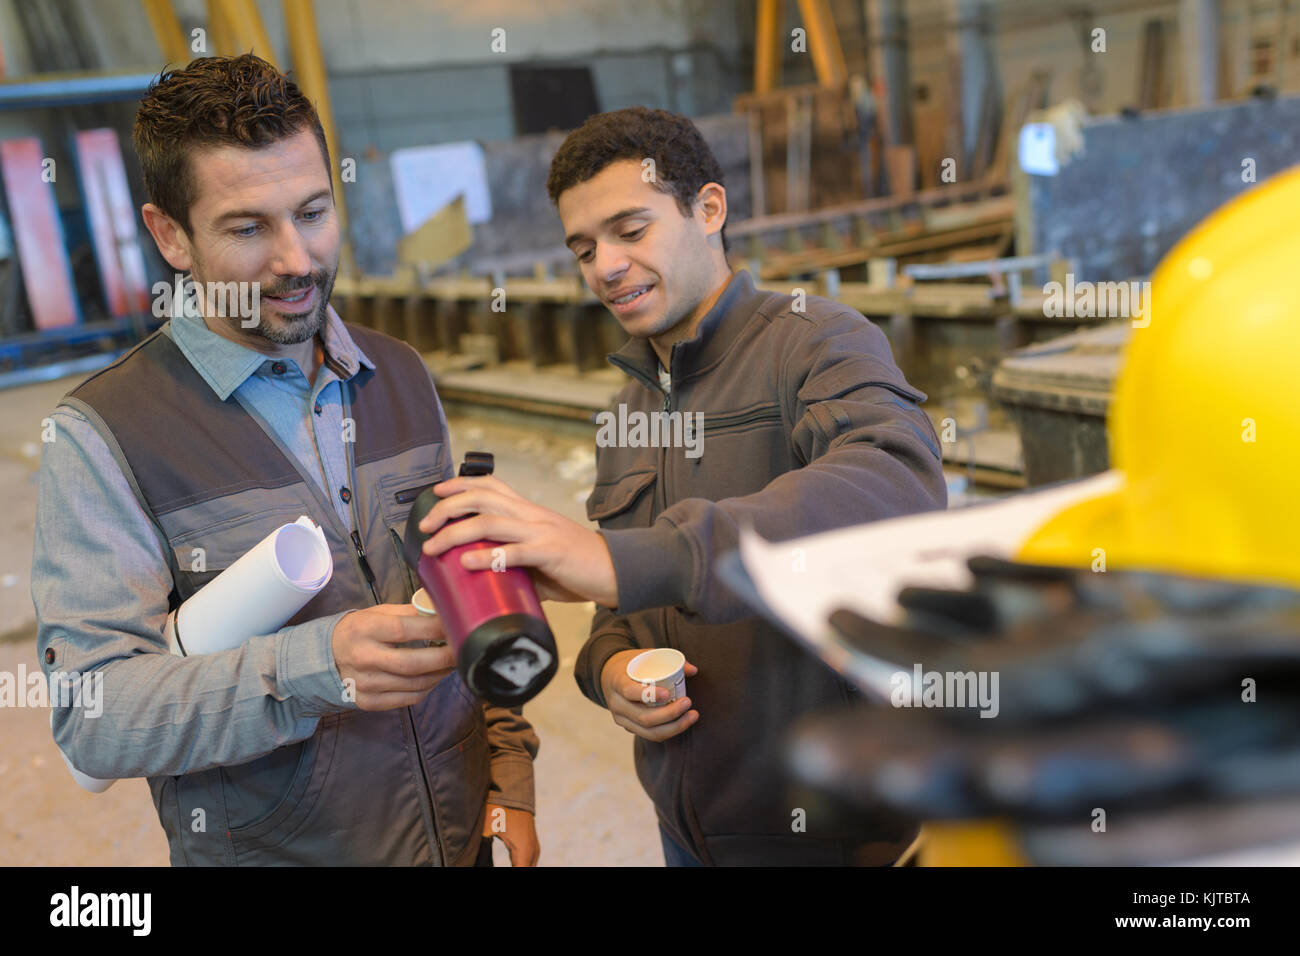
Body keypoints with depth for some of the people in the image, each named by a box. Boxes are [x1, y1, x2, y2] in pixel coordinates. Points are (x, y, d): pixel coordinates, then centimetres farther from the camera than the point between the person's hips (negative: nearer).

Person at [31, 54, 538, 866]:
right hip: (268, 846, -4)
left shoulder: (402, 376, 1)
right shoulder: (103, 435, -15)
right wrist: (312, 669, -34)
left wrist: (509, 766, 2)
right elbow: (91, 716, -20)